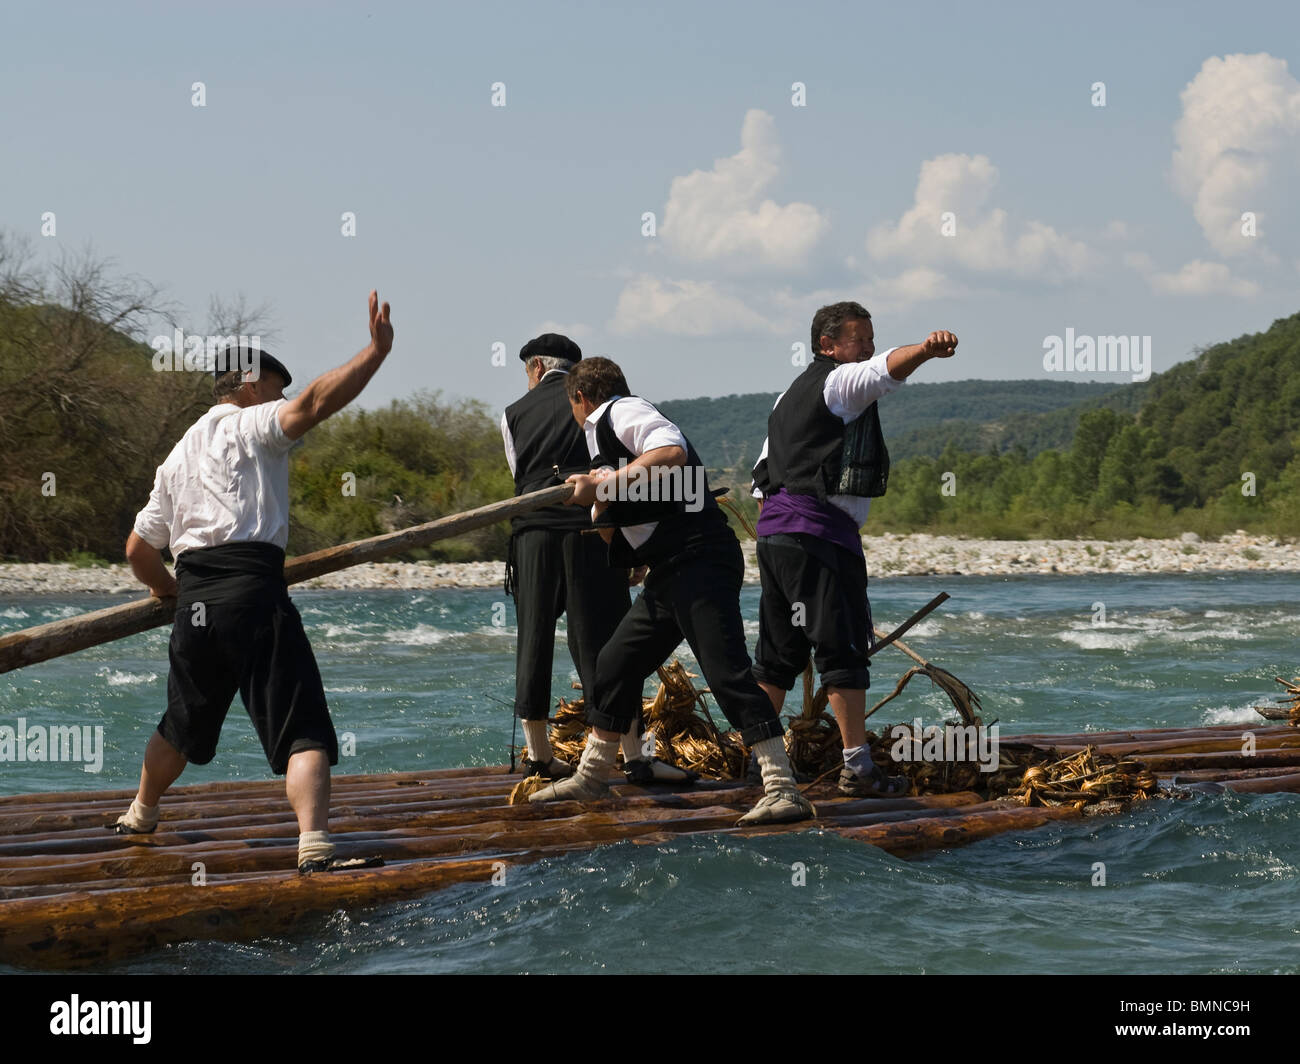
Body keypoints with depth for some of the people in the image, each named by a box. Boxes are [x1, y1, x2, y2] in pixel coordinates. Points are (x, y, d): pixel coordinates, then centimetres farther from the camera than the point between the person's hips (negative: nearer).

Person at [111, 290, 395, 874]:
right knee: (303, 730, -12)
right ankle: (314, 844, -28)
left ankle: (139, 814, 47)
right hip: (253, 591, -7)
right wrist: (376, 350, -18)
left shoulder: (178, 456, 23)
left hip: (195, 605, 8)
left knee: (183, 725, 29)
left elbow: (139, 549, 26)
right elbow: (312, 404, -18)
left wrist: (168, 588, 44)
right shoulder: (249, 425, 1)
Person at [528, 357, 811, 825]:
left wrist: (602, 485, -18)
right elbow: (612, 532, 26)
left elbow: (672, 454, -23)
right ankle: (590, 777, 30)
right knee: (615, 666, 17)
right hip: (668, 575, 11)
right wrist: (594, 496, 10)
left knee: (726, 672, -17)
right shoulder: (604, 433, 26)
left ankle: (783, 790, -21)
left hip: (699, 561, -11)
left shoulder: (623, 412, -2)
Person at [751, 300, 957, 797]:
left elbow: (764, 479, 26)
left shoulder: (789, 397, 26)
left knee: (779, 651, 14)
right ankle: (857, 767, -14)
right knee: (844, 648, -10)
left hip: (774, 531, 9)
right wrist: (924, 349, -44)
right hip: (820, 530, -9)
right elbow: (886, 368, -26)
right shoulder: (840, 382, -2)